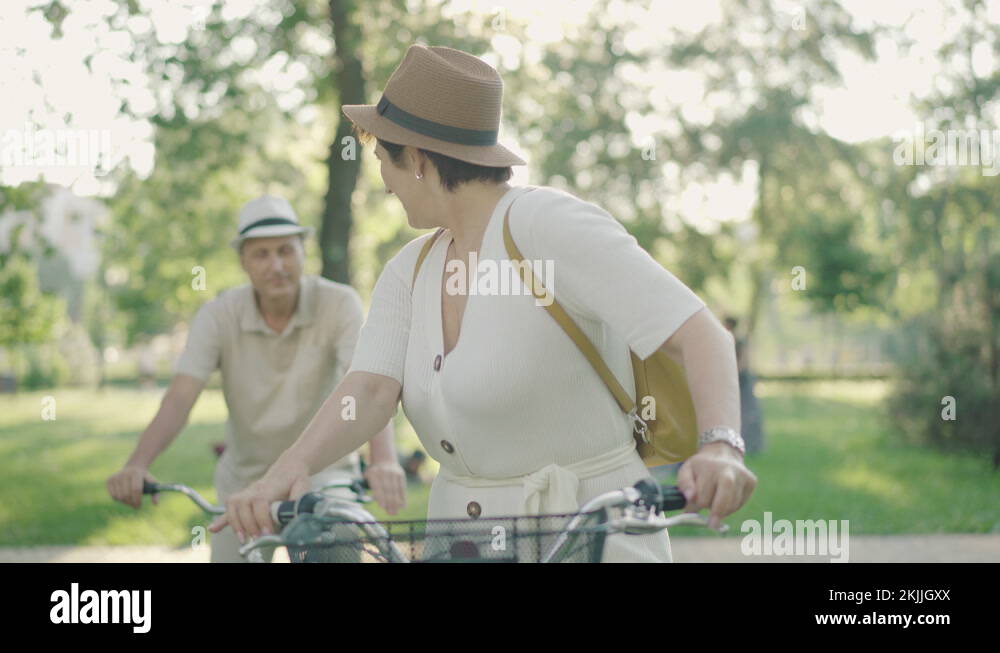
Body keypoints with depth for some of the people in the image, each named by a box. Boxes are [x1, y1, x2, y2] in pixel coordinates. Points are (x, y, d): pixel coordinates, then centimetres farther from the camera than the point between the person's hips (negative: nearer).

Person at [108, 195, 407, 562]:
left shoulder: (339, 304, -18)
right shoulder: (218, 316, -14)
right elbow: (179, 398, -23)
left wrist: (384, 461, -50)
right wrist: (137, 465, -41)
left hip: (322, 473, -2)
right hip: (245, 481, 2)